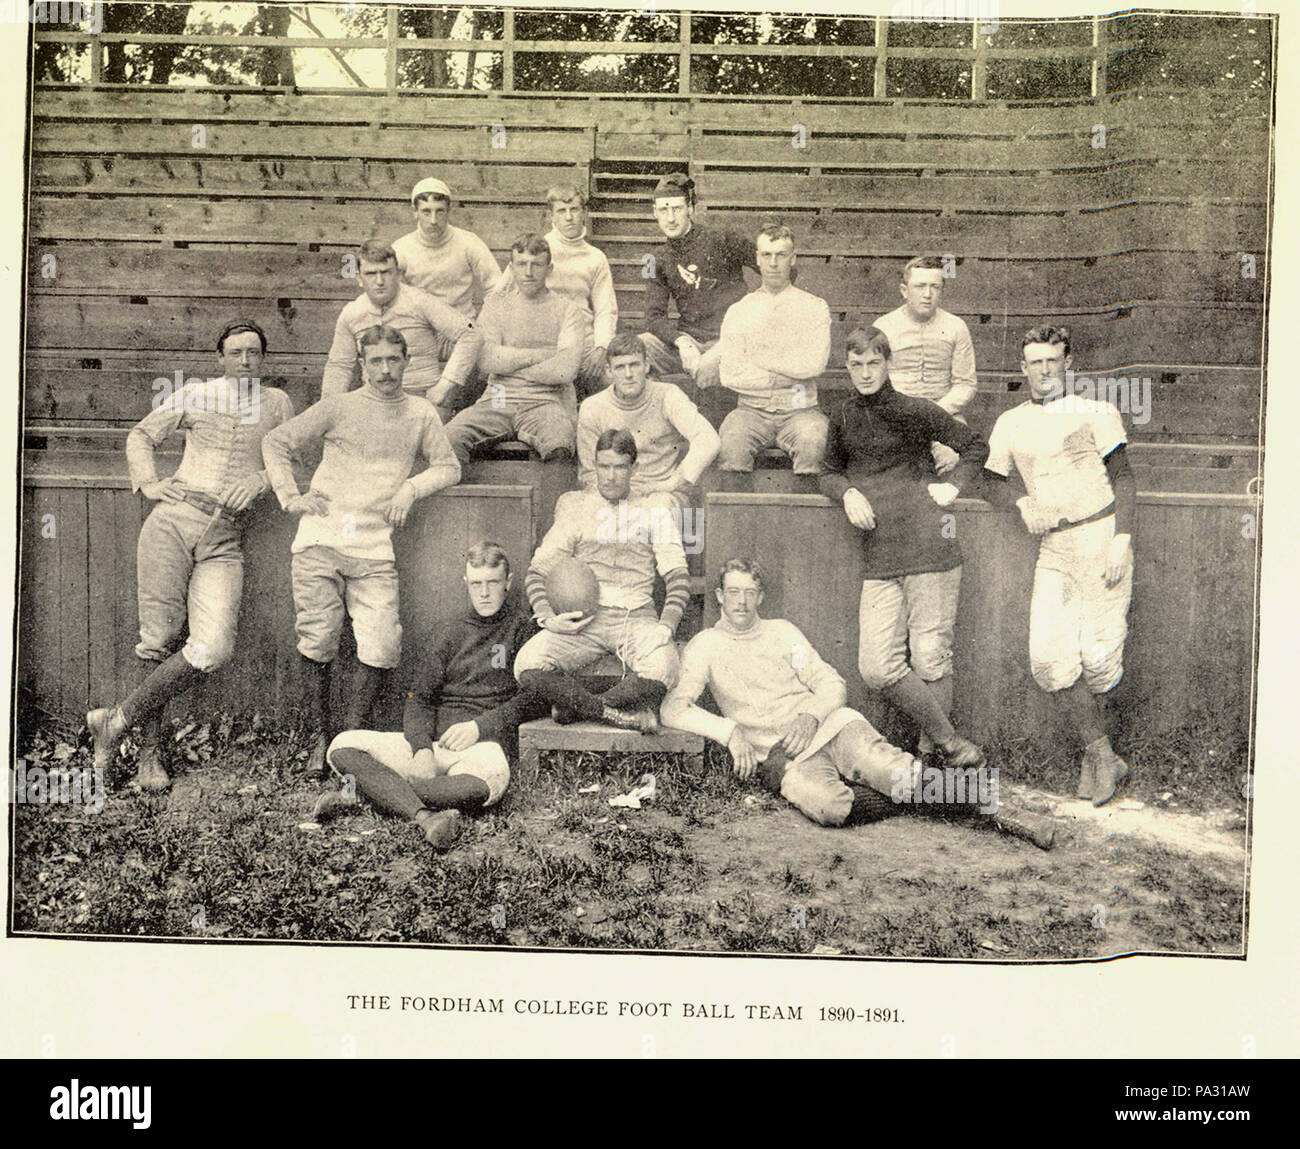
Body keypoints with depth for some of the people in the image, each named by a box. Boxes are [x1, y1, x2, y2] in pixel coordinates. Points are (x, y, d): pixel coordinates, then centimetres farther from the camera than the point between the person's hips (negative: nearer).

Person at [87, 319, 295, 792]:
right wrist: (148, 482, 5)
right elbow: (141, 435, 21)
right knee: (160, 639, -5)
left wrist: (260, 479, -2)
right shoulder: (194, 394, 14)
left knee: (213, 650, -16)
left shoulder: (277, 403, 17)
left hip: (226, 539, 1)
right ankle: (149, 751, 9)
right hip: (174, 519, -1)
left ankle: (118, 719, 0)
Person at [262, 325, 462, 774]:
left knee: (381, 645, -10)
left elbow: (449, 467, 17)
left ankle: (353, 734, 6)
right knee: (318, 639, -2)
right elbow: (276, 443, 13)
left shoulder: (421, 414, 14)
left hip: (374, 544, 1)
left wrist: (410, 487, 0)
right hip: (321, 536, -1)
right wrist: (290, 497, 3)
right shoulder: (339, 407, 8)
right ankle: (323, 734, 13)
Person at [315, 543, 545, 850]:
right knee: (343, 747, -18)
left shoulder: (524, 629, 9)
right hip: (430, 740, 4)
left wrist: (480, 726, -11)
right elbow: (419, 698, 11)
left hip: (483, 745, -4)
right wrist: (422, 749, -9)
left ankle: (364, 792, -33)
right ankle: (424, 816, -40)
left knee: (490, 781, -41)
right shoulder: (448, 632, 20)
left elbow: (535, 698, 0)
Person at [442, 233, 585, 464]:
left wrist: (511, 364, 0)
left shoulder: (566, 311, 8)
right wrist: (544, 355, -4)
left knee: (559, 447, -34)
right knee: (450, 436, -24)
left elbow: (565, 370, -7)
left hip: (545, 402, -2)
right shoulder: (495, 305, 13)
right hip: (497, 401, 2)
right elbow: (486, 358, -4)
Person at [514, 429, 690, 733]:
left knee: (663, 668, -34)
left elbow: (678, 575, 8)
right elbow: (537, 571, 9)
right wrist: (547, 618, -10)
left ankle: (574, 706, -15)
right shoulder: (576, 509, 15)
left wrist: (666, 626, -10)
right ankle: (615, 713, -19)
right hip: (584, 619, 0)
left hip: (637, 619, 0)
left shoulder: (654, 513, 15)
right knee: (528, 666, -28)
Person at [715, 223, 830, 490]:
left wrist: (760, 358, -1)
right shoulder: (739, 311, 11)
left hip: (799, 410, -1)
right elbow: (730, 375, -1)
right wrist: (789, 375, -3)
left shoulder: (814, 308, 9)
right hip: (752, 410, 1)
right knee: (730, 439, -31)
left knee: (811, 437, -33)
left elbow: (814, 364, -7)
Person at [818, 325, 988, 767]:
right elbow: (830, 473, 23)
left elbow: (976, 446, 12)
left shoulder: (914, 411, 2)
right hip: (877, 560, 4)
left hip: (930, 548, -4)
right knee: (877, 668, -6)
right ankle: (951, 744, 8)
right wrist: (848, 492, 3)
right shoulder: (844, 419, 14)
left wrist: (952, 485, -1)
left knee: (930, 661, -3)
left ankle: (930, 751, 15)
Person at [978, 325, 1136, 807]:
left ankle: (1093, 751, 18)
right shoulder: (1010, 424, 17)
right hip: (1053, 549, 3)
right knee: (1049, 658, -12)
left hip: (1101, 537, -2)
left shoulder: (1096, 413, 7)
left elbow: (1123, 478, 3)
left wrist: (1121, 541, -8)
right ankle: (1102, 756, -1)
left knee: (1099, 658, -9)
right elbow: (990, 481, 21)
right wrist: (1022, 506, 0)